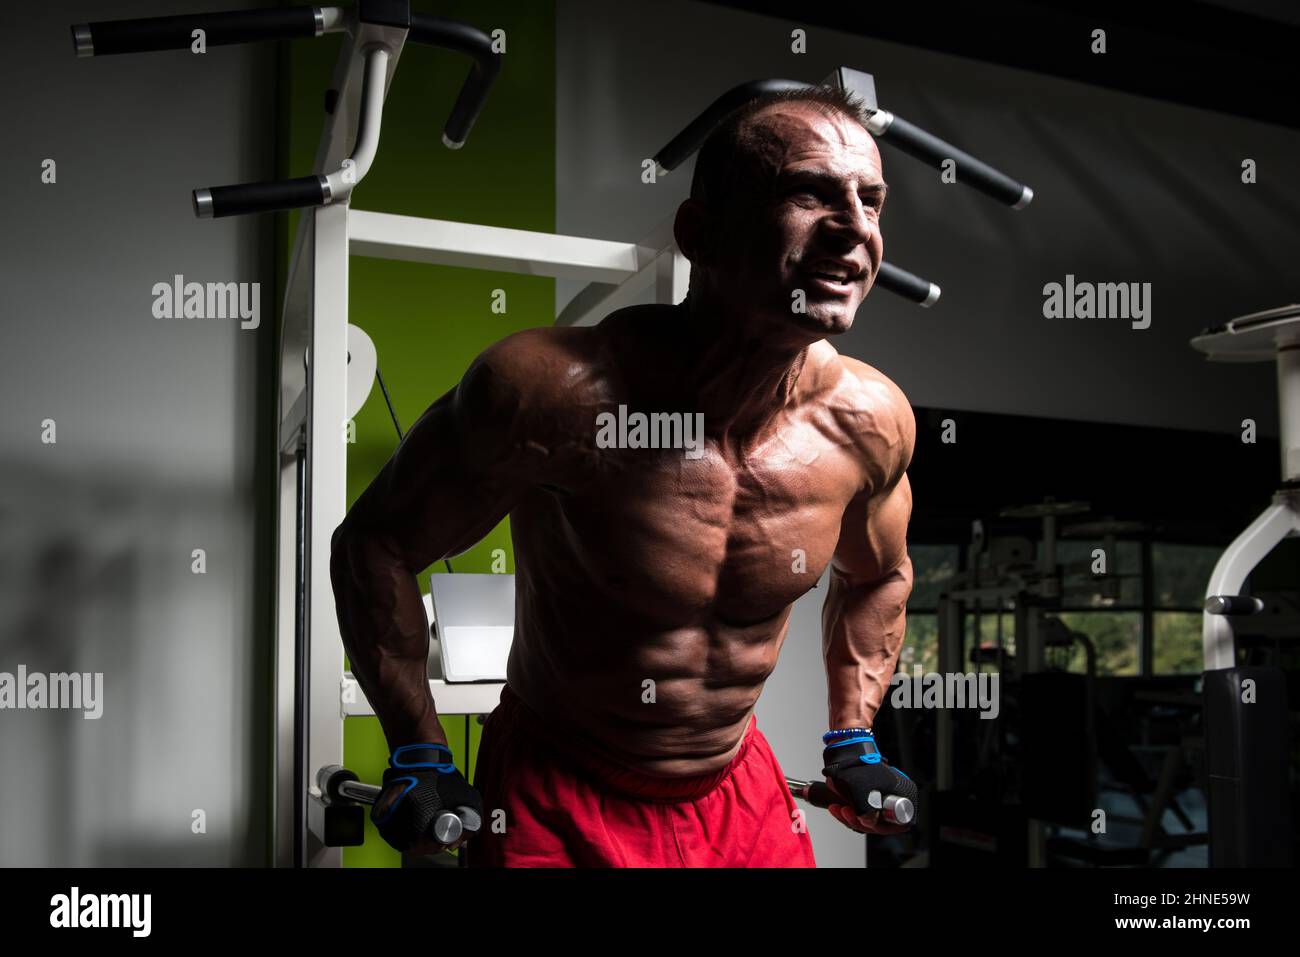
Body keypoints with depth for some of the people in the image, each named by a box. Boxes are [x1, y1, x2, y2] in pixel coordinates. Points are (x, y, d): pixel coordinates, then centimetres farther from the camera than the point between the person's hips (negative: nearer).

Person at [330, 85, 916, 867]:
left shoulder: (871, 421, -11)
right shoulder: (554, 390, -26)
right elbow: (376, 540, -12)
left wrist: (854, 738, 9)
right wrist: (419, 755, -13)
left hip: (742, 794, 5)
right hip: (559, 804, -4)